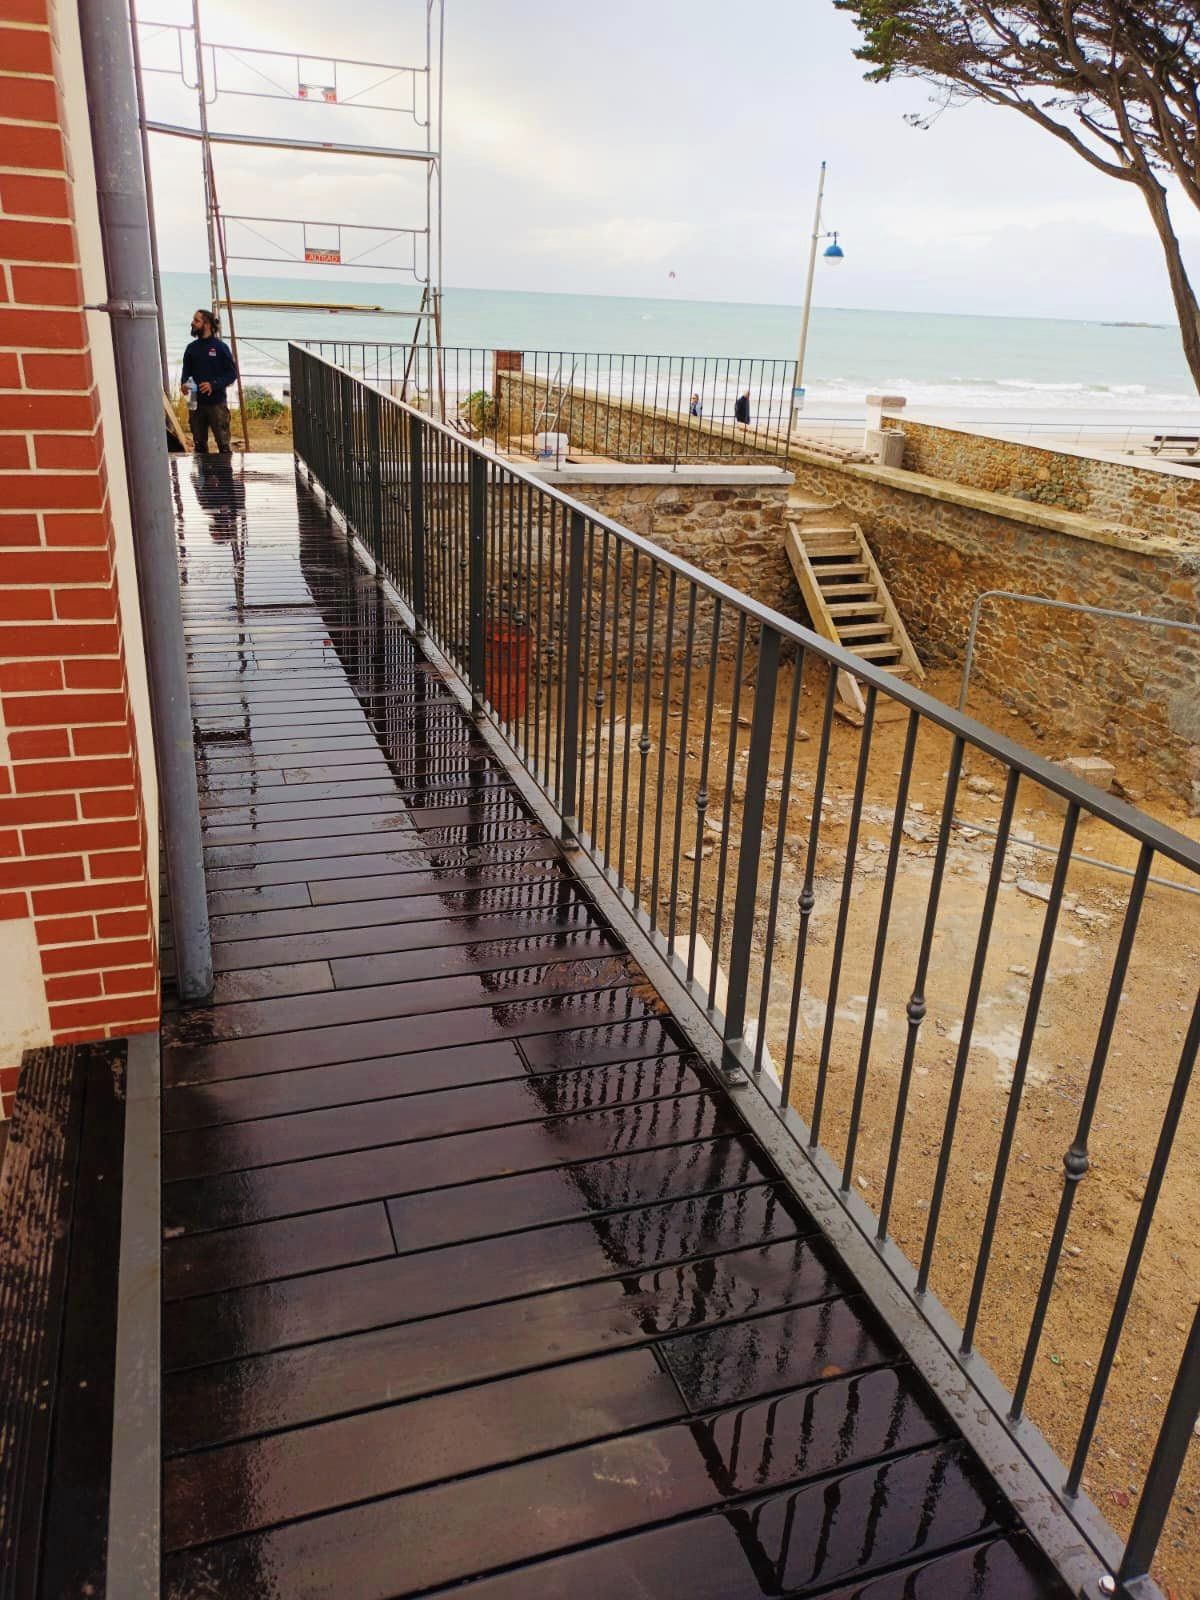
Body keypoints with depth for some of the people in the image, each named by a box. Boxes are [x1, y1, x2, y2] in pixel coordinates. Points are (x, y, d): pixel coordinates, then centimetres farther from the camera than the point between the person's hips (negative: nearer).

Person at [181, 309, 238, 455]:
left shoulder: (220, 347, -4)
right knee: (199, 443, 11)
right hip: (195, 403, 5)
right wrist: (185, 383, -6)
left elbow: (232, 373, -5)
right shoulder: (192, 348, 9)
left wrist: (214, 385, -18)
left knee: (223, 443, -4)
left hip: (216, 403, -4)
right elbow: (186, 371, 16)